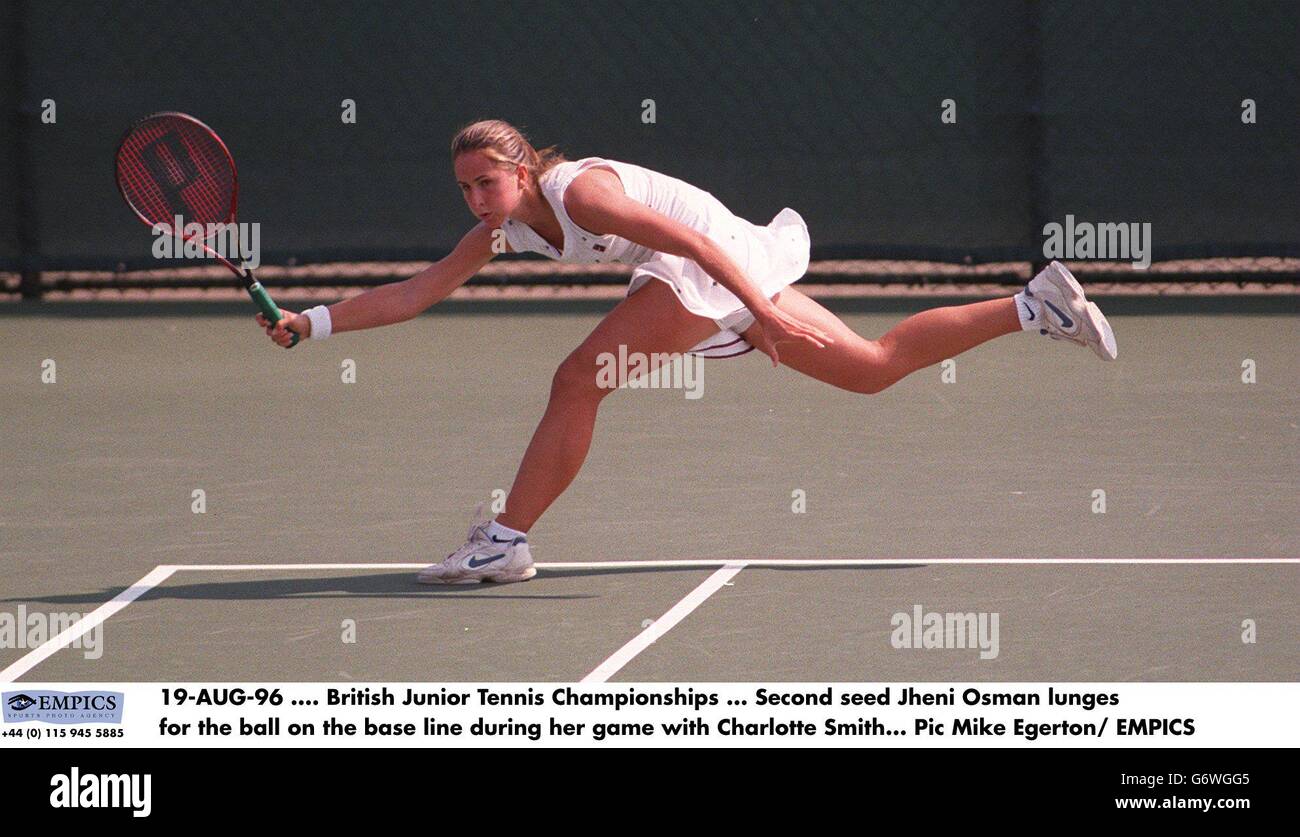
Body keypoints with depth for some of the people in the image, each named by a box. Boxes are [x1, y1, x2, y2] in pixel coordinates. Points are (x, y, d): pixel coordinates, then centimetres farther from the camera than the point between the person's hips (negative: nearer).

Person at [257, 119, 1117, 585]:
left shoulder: (579, 192, -20)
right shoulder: (501, 231, 6)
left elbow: (690, 239, -25)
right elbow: (413, 294, 8)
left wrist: (762, 312, -32)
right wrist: (311, 322, -1)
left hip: (722, 262, -9)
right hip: (731, 284, 9)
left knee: (579, 382, -15)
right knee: (877, 366, 11)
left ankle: (504, 543, -10)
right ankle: (1037, 306, 9)